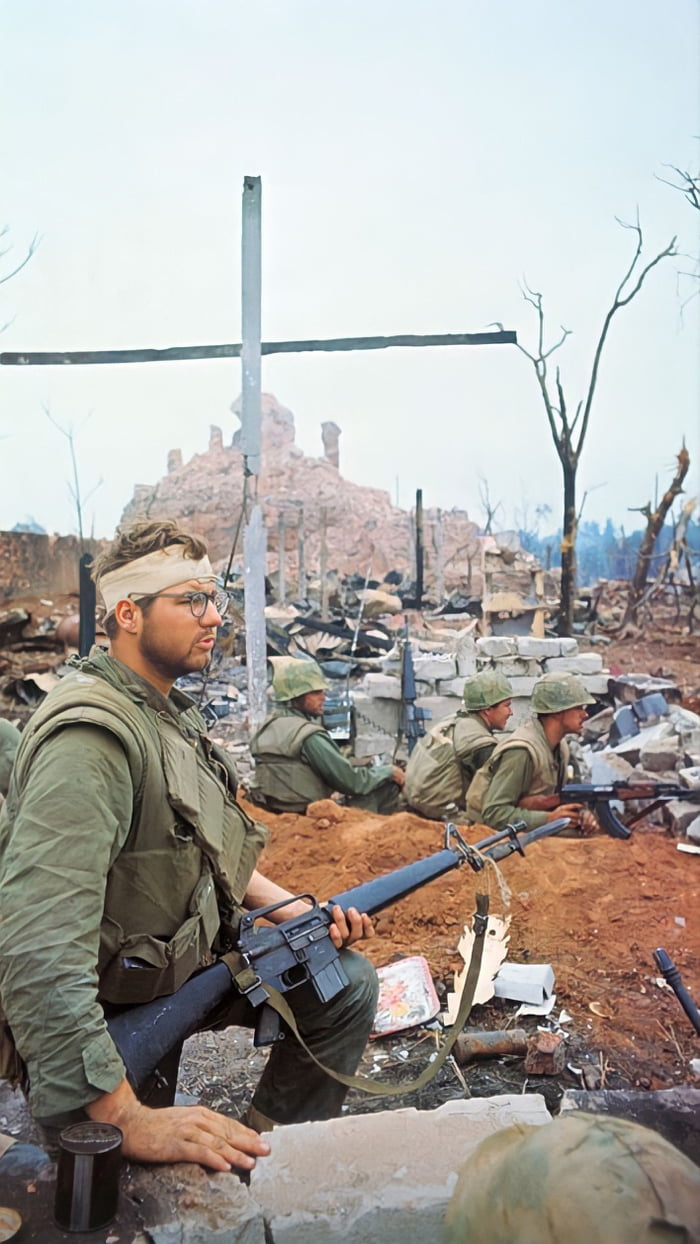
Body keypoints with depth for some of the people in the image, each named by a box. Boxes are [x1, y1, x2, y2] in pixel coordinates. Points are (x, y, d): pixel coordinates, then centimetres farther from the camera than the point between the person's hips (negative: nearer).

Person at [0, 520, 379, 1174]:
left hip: (194, 960, 8)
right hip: (111, 1013, -8)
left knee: (346, 984, 5)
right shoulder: (93, 736, -29)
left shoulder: (172, 714, 3)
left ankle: (267, 1151, 18)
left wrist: (302, 911, 0)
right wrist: (126, 1119, -36)